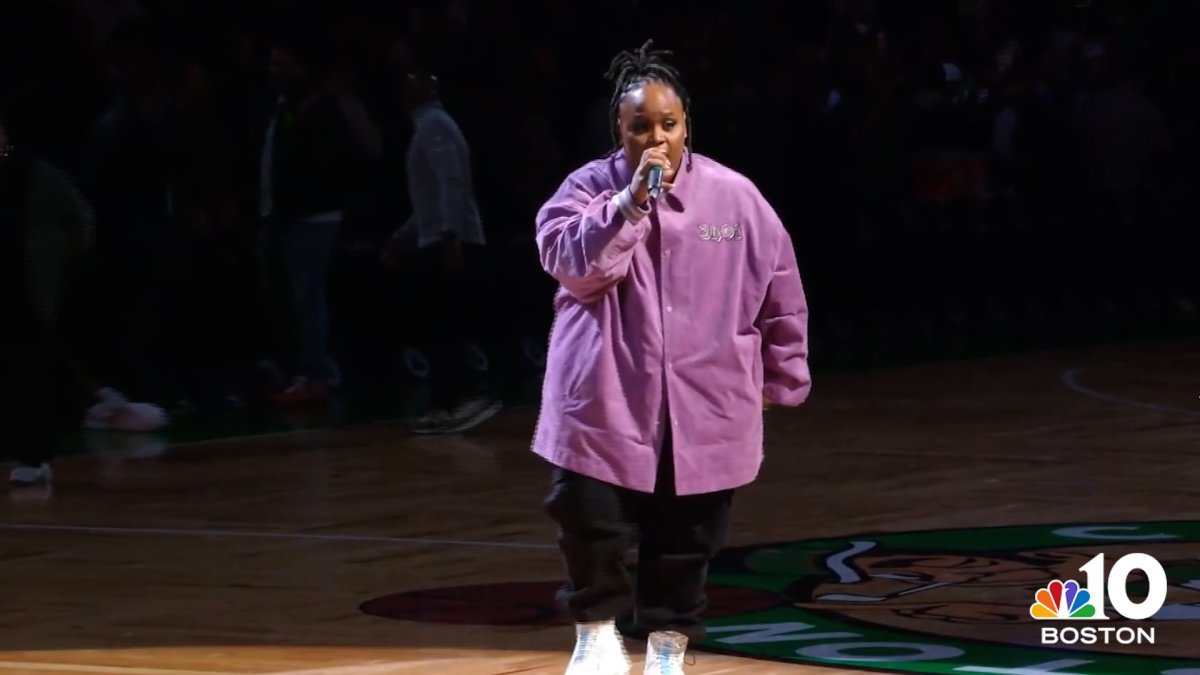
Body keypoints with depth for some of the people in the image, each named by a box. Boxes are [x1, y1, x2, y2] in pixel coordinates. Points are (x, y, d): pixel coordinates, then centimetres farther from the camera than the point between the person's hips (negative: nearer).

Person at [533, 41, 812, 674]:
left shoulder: (734, 196, 0)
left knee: (685, 545, 6)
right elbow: (573, 264, -20)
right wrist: (632, 200, -27)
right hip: (608, 403, -1)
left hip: (703, 409, 1)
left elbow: (780, 289, 8)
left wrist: (781, 379, 12)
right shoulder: (588, 189, -2)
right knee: (588, 516, -11)